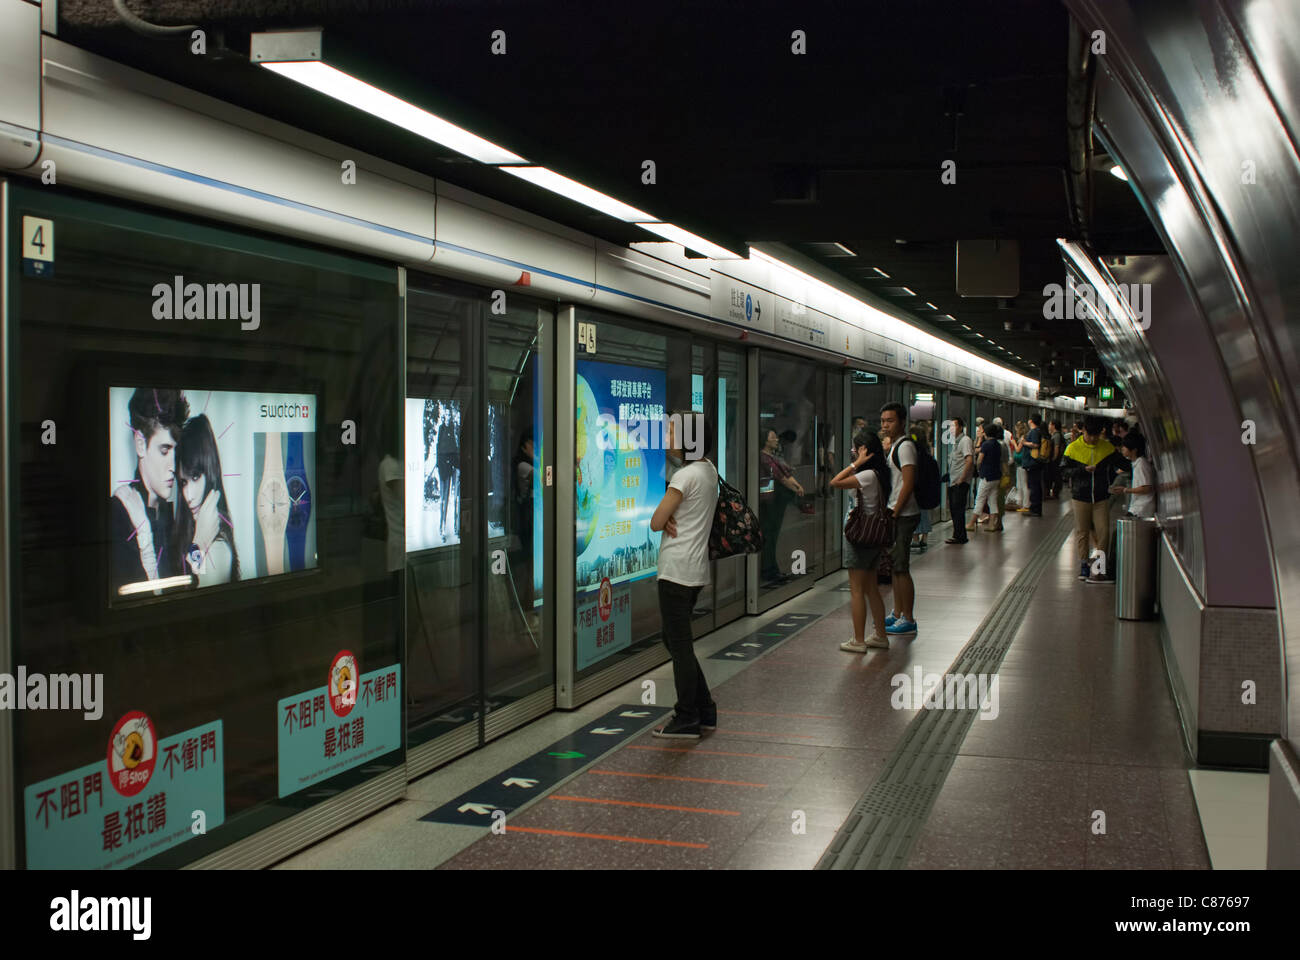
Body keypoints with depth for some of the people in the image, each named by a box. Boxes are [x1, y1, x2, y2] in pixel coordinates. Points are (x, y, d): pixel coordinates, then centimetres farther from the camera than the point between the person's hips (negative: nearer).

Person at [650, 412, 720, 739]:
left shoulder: (685, 476, -16)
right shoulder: (708, 469, 12)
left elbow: (655, 523, -13)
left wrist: (665, 517, 8)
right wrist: (671, 515, -1)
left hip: (677, 570, -9)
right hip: (696, 568, 9)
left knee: (679, 644, -1)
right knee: (676, 640, 17)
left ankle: (687, 720, 5)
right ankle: (705, 711, 20)